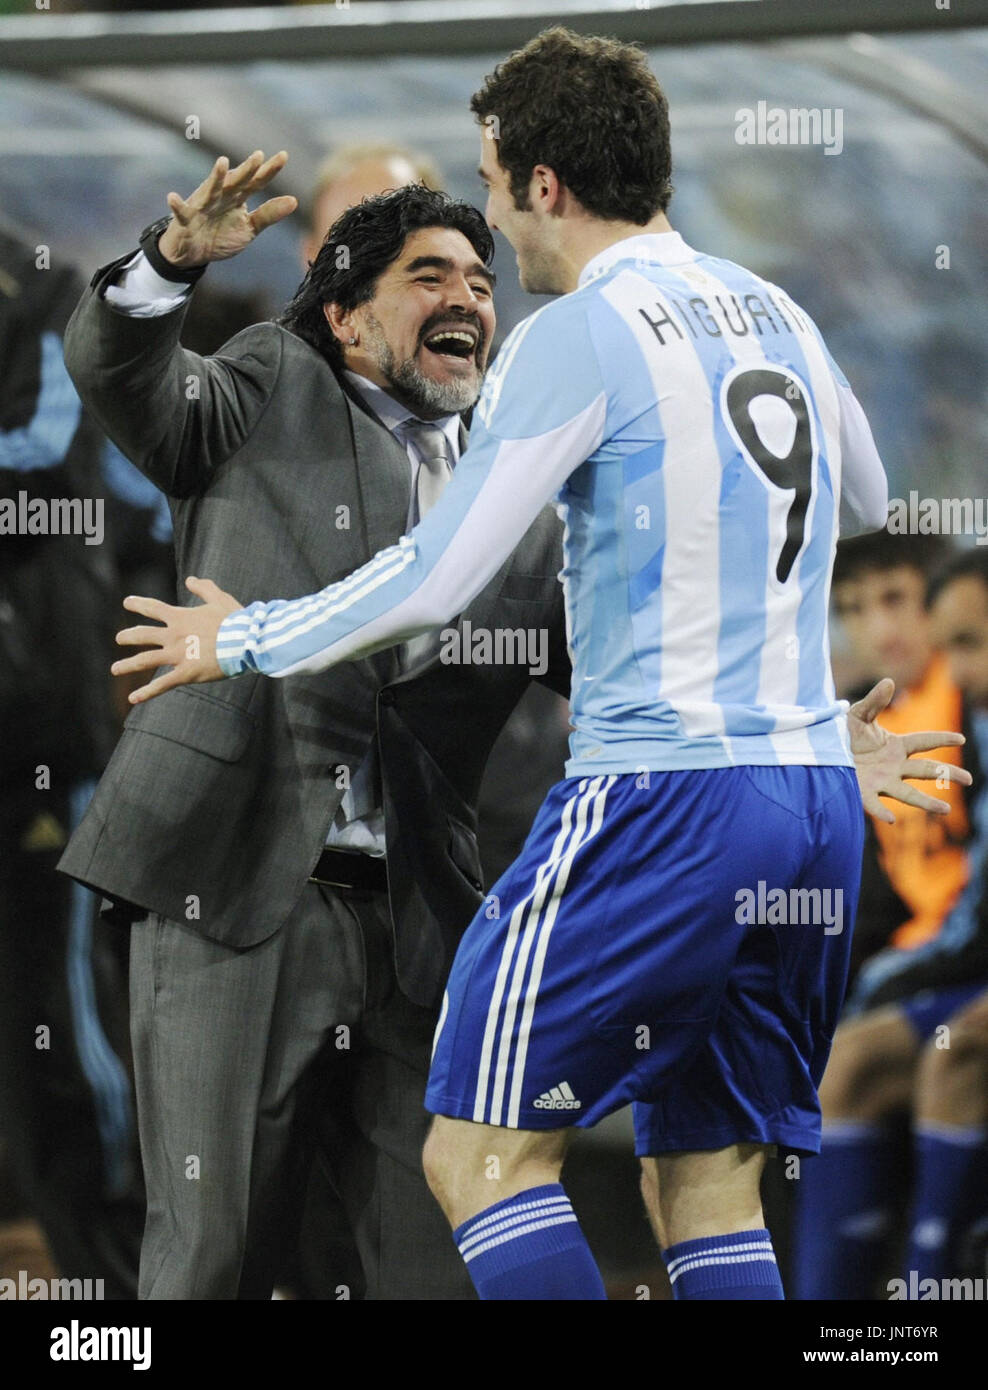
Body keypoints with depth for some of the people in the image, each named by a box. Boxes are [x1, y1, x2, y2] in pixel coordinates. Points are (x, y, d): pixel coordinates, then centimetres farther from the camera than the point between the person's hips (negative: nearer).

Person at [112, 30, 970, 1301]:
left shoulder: (576, 338, -9)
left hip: (663, 799, -8)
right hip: (815, 800, 8)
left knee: (481, 1152, -3)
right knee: (708, 1185, 11)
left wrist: (246, 642, 3)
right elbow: (879, 522, 28)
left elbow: (435, 580, -11)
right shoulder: (774, 318, 15)